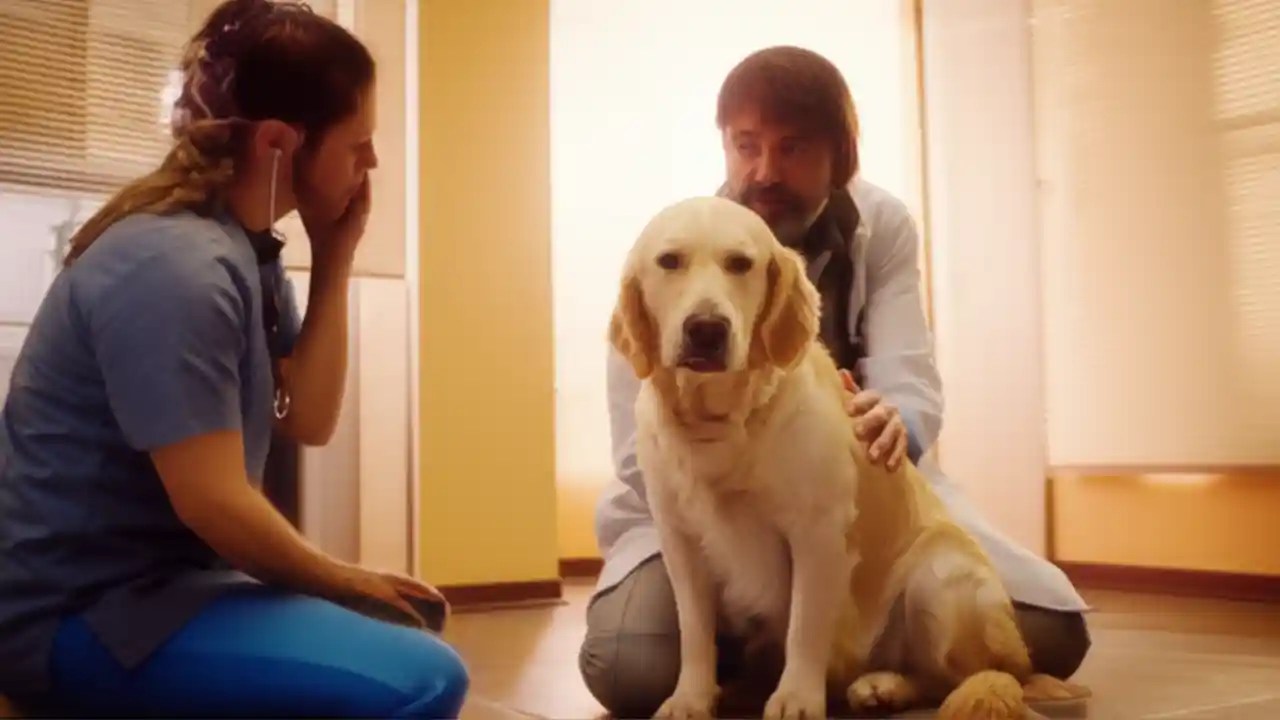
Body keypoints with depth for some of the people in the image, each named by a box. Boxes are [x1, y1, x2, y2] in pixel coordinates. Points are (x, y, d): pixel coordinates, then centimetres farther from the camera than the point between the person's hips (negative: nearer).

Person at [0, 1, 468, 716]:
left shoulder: (251, 250, 6)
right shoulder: (173, 266, -23)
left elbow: (307, 420, 1)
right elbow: (213, 502, -24)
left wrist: (334, 262, -4)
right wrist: (341, 581, -9)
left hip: (163, 575, 10)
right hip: (82, 611, -10)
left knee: (407, 624, 20)